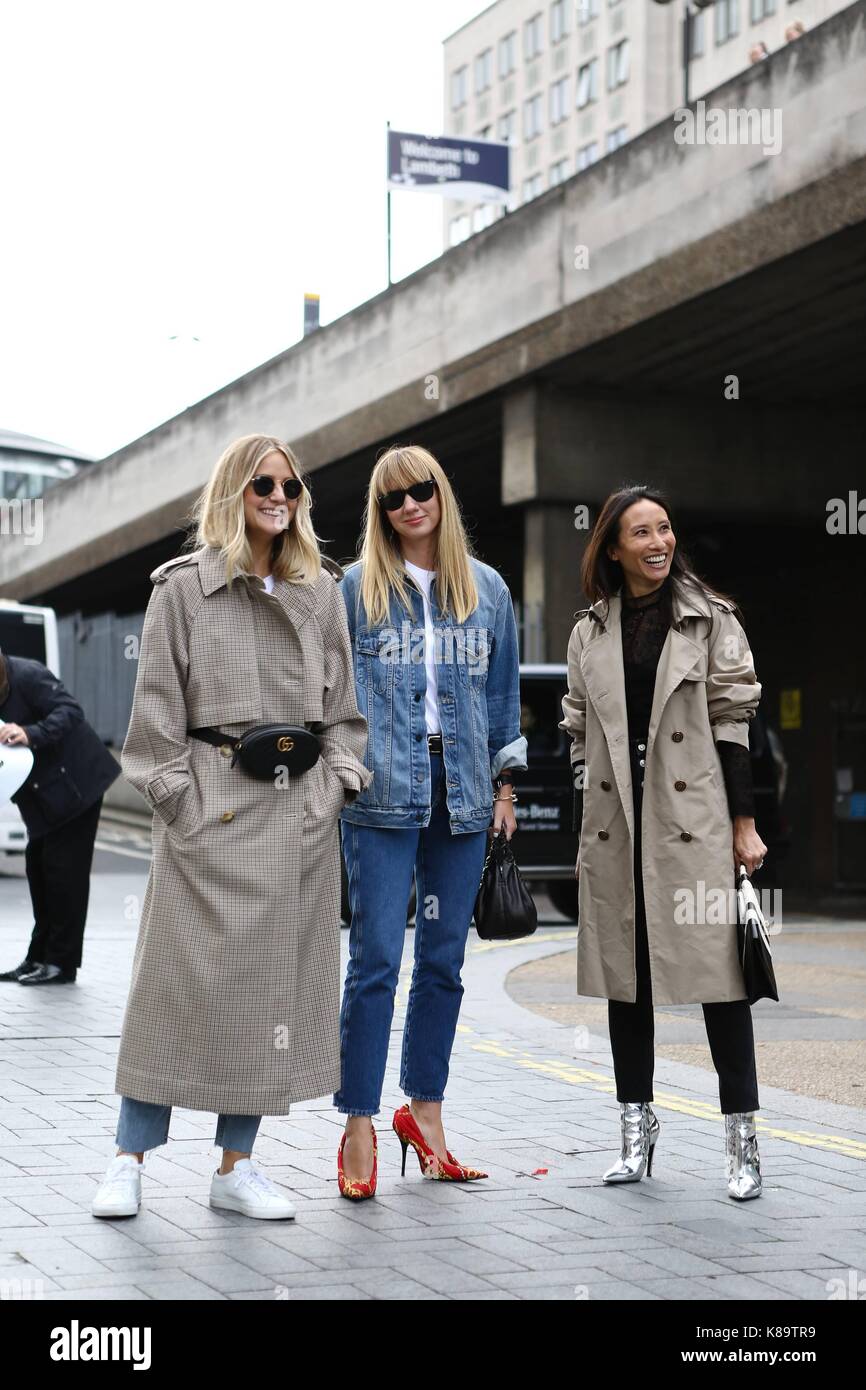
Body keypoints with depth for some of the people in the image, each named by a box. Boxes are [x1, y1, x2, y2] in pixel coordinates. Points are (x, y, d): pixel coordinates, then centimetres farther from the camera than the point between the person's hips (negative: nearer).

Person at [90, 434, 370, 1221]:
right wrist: (175, 798, -9)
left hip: (299, 809, 4)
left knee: (278, 979, 5)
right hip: (213, 805, -4)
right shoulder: (183, 587, 1)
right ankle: (130, 1161, 6)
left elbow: (342, 705, 14)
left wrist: (334, 785, 3)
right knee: (185, 977, -5)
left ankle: (236, 1167, 15)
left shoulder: (320, 593, 13)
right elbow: (158, 705, -2)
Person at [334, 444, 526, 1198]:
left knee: (444, 960, 8)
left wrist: (505, 781, 12)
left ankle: (425, 1109, 20)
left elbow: (503, 691, 16)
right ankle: (359, 1126, 0)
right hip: (382, 797, -3)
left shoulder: (488, 589, 12)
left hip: (461, 796, 3)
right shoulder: (357, 589, 4)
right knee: (376, 959, -6)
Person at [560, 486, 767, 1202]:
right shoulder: (589, 634, 11)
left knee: (718, 971, -6)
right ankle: (637, 1128, 18)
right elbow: (579, 732, 14)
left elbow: (731, 725, 0)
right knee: (625, 976, 8)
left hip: (693, 823, -3)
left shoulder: (712, 619, 3)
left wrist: (744, 824, -4)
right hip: (615, 828, 3)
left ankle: (743, 1137, 0)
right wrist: (591, 826, 8)